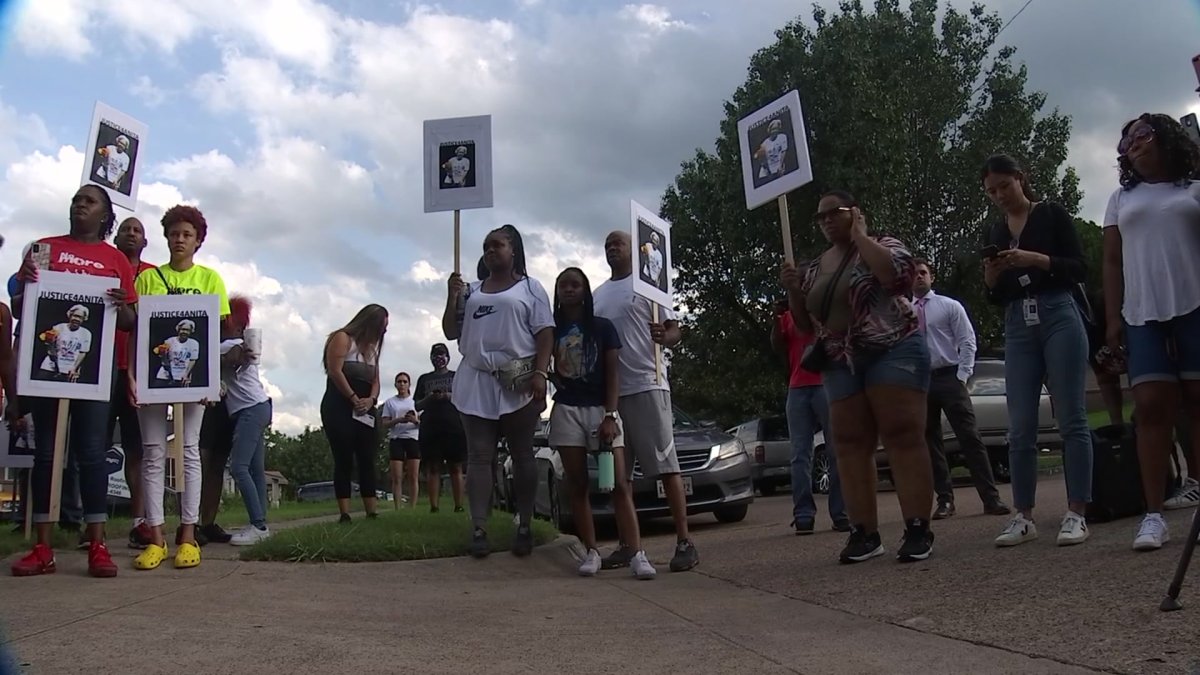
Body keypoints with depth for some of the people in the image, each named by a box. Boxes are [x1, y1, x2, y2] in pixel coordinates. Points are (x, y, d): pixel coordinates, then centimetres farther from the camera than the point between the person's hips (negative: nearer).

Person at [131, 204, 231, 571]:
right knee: (153, 451, -1)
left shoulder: (209, 278, 9)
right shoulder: (148, 278, 11)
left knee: (189, 448, -1)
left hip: (192, 372, -1)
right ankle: (156, 537, 2)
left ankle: (188, 535, 1)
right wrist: (131, 374, -4)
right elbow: (135, 329, 7)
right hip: (152, 371, 1)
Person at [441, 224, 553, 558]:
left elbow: (545, 333, -1)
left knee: (522, 456, 1)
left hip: (518, 383, -3)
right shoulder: (471, 290, 19)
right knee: (479, 456, -2)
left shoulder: (530, 287, 8)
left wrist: (540, 374, -14)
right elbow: (451, 333, 18)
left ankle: (524, 527, 5)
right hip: (477, 382, 4)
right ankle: (479, 530, -3)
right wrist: (452, 297, 4)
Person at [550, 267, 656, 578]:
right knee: (578, 485, 1)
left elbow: (612, 375, 0)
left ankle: (637, 554, -13)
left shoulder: (603, 327, 5)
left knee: (619, 484, -9)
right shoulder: (552, 330, 9)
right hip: (566, 411, 2)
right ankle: (591, 552, 6)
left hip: (601, 409, -2)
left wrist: (609, 416, -9)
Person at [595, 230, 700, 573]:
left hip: (647, 386, -6)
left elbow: (675, 330, -2)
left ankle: (684, 542, -5)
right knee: (619, 472, 7)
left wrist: (664, 337, -25)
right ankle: (627, 545, 14)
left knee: (666, 466, -7)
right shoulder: (598, 295, 19)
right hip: (610, 391, 6)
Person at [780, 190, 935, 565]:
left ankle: (918, 529, -8)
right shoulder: (815, 268, 16)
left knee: (904, 437, -9)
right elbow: (805, 322, 19)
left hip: (893, 351, -6)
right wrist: (793, 291, 0)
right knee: (850, 446, 1)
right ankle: (865, 532, 5)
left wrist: (860, 234, -10)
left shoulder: (882, 245, 2)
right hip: (841, 364, 6)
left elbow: (896, 274, -22)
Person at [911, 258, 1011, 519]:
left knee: (970, 438, -6)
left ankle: (991, 499, -4)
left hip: (948, 378, -3)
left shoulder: (949, 306, 4)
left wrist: (962, 376, -11)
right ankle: (945, 500, 12)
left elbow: (967, 342, -1)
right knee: (930, 442, 4)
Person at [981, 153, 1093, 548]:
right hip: (1017, 327, 4)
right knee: (1020, 428, 0)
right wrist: (991, 276, -4)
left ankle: (1076, 514, -4)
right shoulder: (995, 233, 17)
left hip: (1059, 318, -4)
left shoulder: (1052, 214, 5)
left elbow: (1078, 269, -3)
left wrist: (1036, 259, -18)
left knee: (1071, 419, -7)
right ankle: (1023, 518, 4)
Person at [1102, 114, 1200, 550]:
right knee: (1152, 408, -7)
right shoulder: (1121, 199, 20)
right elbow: (1112, 261, 14)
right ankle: (1153, 516, -9)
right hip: (1144, 315, 2)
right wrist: (1112, 318, 5)